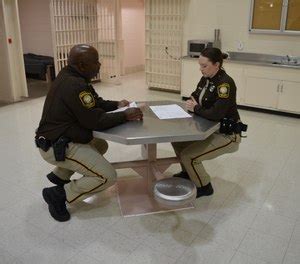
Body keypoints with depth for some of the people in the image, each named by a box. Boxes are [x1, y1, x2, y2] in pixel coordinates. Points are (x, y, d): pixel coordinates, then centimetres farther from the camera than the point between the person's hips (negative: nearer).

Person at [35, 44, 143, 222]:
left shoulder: (69, 76, 7)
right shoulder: (75, 86, -24)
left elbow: (94, 104, 16)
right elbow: (96, 121, -22)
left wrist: (116, 105, 5)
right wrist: (125, 116, -12)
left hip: (54, 139, 10)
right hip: (57, 147, -10)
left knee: (101, 145, 25)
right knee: (108, 177, -9)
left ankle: (60, 174, 21)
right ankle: (59, 194, -3)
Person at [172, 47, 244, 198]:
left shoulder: (225, 83, -26)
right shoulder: (206, 78, 1)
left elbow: (216, 114, -34)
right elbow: (194, 97, 14)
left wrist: (196, 109, -17)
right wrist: (191, 104, -11)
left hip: (227, 135, -9)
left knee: (188, 156, -19)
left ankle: (204, 187, 7)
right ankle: (189, 172, 29)